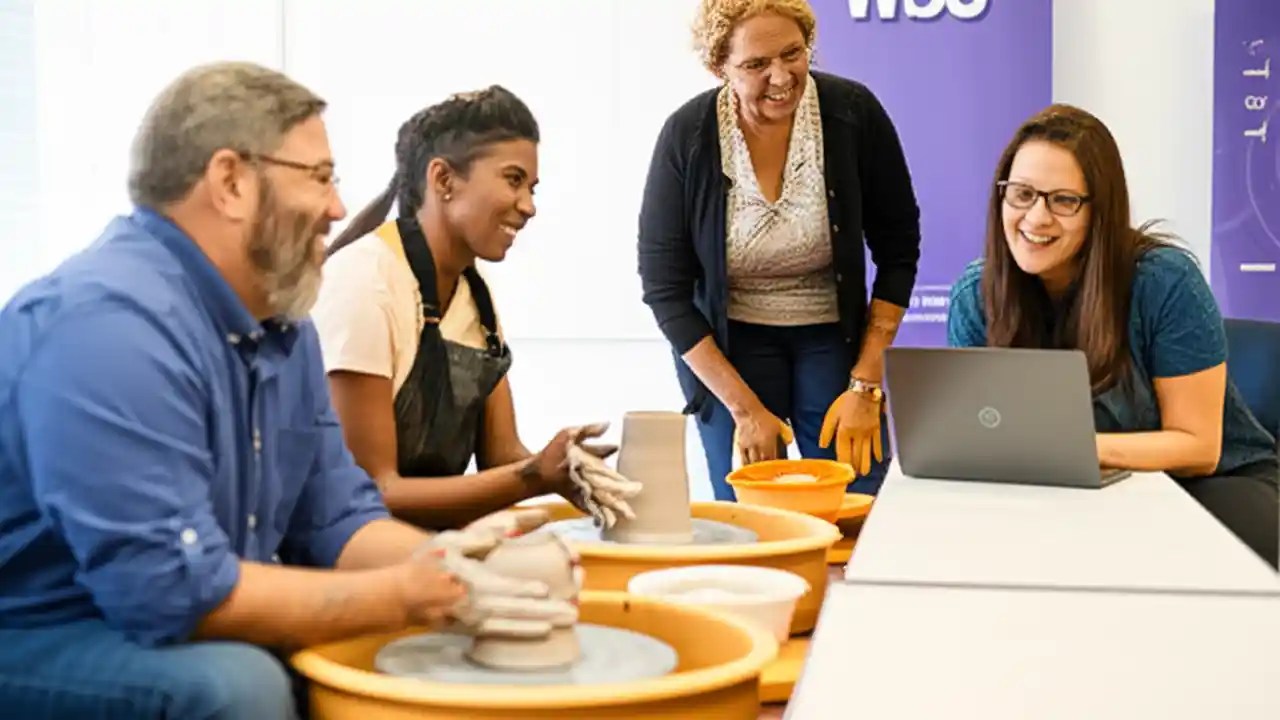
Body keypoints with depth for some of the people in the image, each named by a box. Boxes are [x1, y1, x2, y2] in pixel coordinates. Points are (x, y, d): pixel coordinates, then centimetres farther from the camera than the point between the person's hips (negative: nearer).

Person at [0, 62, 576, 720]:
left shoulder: (280, 323, 4)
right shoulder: (112, 325, -26)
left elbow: (334, 520, 6)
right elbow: (175, 591, -29)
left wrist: (445, 559, -14)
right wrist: (409, 595, -23)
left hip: (158, 628, 8)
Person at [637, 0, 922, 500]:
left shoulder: (854, 112, -14)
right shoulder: (687, 136, -16)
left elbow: (898, 252, -5)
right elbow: (664, 288, -10)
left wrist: (866, 385, -10)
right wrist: (744, 407, -14)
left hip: (835, 335, 1)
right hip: (728, 345, -1)